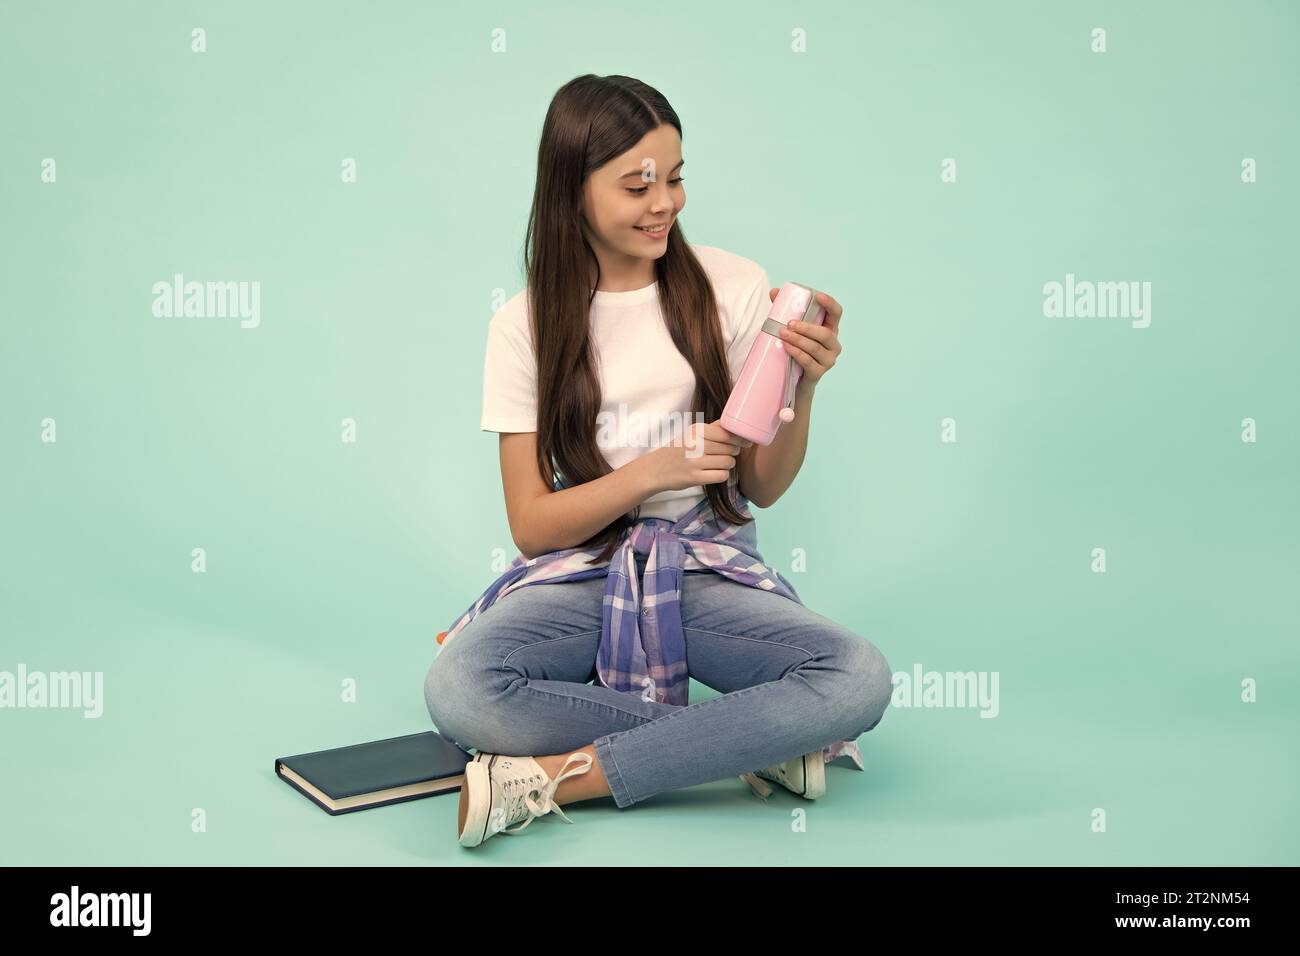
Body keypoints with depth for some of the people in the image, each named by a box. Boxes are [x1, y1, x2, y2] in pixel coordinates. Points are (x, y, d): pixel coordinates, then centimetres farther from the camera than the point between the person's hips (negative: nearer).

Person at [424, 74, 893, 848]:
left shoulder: (734, 288, -1)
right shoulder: (526, 326, -1)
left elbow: (764, 488, 2)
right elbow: (531, 525, -3)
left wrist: (802, 389, -18)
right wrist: (652, 471, -19)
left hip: (712, 572, 1)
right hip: (582, 572, 0)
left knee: (862, 680, -28)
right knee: (457, 690, -31)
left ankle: (555, 777, -22)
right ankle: (759, 741, -17)